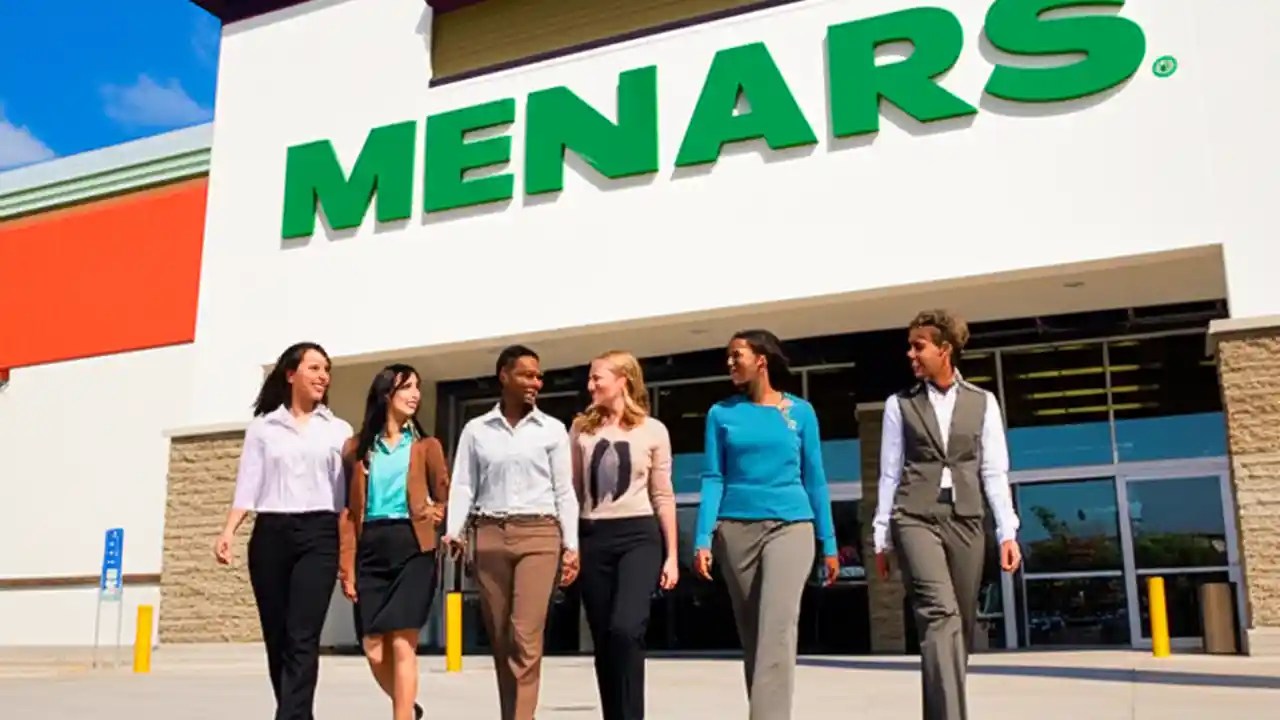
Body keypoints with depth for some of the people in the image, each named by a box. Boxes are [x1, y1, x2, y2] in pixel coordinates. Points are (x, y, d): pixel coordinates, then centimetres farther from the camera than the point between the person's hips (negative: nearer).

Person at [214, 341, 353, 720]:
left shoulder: (339, 430, 11)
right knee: (276, 638, 5)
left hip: (318, 535, -1)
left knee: (302, 638, -12)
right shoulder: (262, 428, 10)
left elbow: (346, 494, 7)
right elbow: (248, 485, 4)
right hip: (270, 535, 1)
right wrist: (228, 531, -12)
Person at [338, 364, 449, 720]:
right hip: (371, 551, 2)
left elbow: (445, 497, 13)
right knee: (374, 649, 3)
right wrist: (346, 567, 0)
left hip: (412, 549, -1)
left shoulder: (426, 446, 9)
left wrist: (433, 515, -9)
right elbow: (348, 512, 5)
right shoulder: (356, 447, 10)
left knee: (402, 644, -8)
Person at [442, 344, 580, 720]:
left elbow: (564, 491, 6)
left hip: (539, 535, -2)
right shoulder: (476, 430, 10)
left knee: (526, 636, -11)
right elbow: (463, 485, 6)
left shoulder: (553, 430, 8)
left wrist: (571, 545, 1)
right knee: (499, 637, 7)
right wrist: (453, 531, -8)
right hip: (489, 535, 2)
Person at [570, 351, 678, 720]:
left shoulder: (653, 430, 3)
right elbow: (571, 490, 10)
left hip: (639, 535, -3)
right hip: (593, 538, 3)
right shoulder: (581, 428, 8)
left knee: (626, 629, -21)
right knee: (603, 642, 5)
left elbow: (663, 496, 5)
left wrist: (672, 554, 2)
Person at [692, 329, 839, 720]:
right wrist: (703, 539, -8)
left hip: (790, 526, -2)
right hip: (736, 529, 2)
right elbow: (713, 478, 1)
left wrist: (829, 543, 8)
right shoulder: (722, 413, 5)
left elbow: (814, 479, 8)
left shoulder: (800, 411, 4)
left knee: (778, 628, -15)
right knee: (752, 634, 9)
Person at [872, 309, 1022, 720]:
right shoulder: (900, 404, 7)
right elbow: (890, 473, 8)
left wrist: (1008, 532, -1)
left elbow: (994, 471, 7)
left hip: (965, 520, 2)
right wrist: (882, 537, 6)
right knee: (940, 613, -20)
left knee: (961, 624, 4)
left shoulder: (983, 402, 9)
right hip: (916, 518, -2)